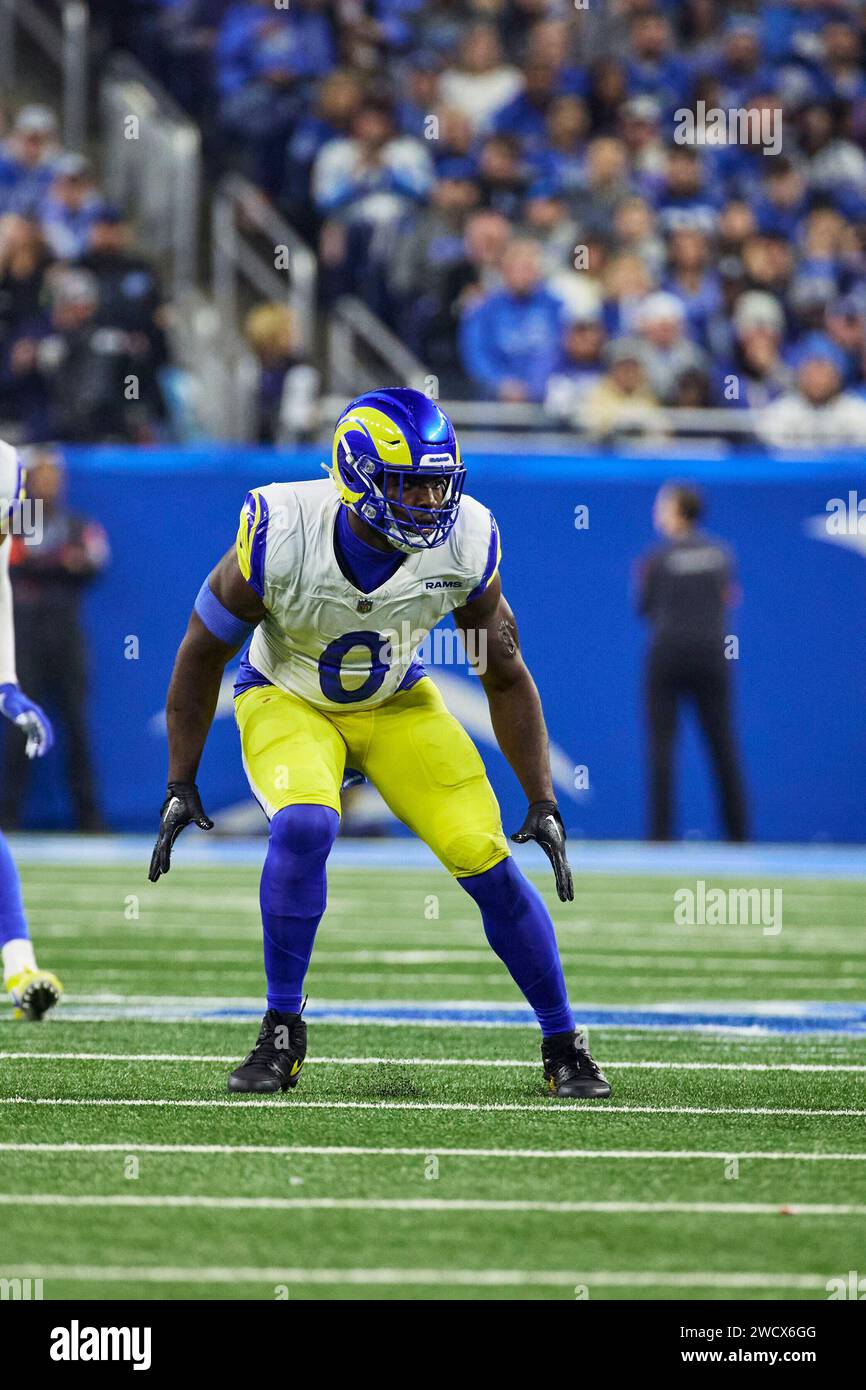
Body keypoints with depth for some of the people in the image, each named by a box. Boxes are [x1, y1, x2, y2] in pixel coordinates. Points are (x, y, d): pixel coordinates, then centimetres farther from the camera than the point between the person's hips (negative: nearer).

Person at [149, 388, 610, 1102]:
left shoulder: (464, 545, -23)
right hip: (288, 698, -2)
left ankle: (563, 1047, 7)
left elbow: (506, 676, -7)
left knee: (488, 860, -12)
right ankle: (282, 1031, -14)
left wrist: (543, 803, -8)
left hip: (398, 704, 2)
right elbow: (203, 651, -13)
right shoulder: (282, 537, -30)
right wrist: (181, 786, -10)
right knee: (304, 826, -32)